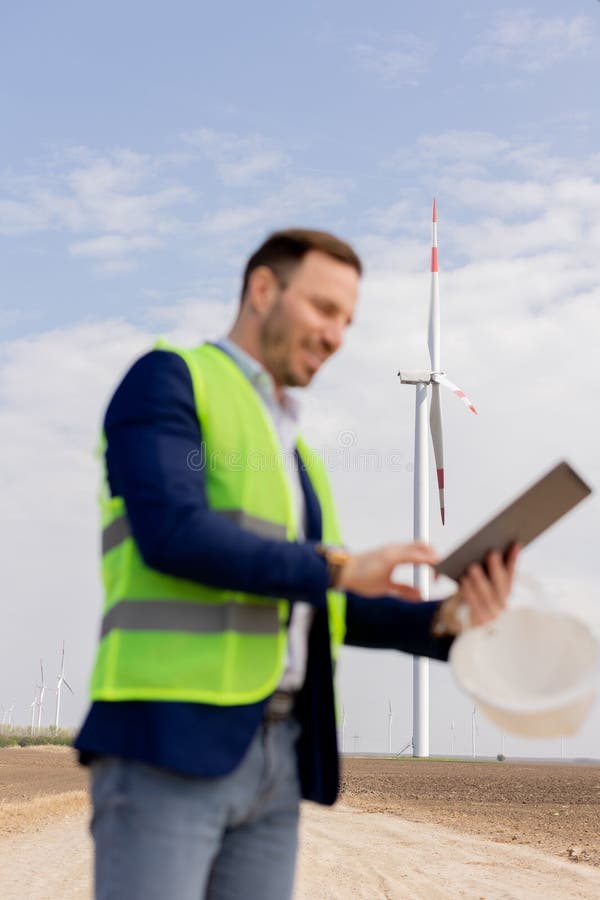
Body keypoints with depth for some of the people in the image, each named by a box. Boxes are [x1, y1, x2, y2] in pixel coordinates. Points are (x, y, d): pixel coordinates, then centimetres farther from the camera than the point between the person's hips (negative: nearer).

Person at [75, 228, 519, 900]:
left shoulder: (289, 451, 26)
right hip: (167, 738, -8)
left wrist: (444, 619, 1)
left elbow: (326, 609, 19)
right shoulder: (165, 379, 1)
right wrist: (341, 566, -12)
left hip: (274, 753, 8)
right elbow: (172, 534, -16)